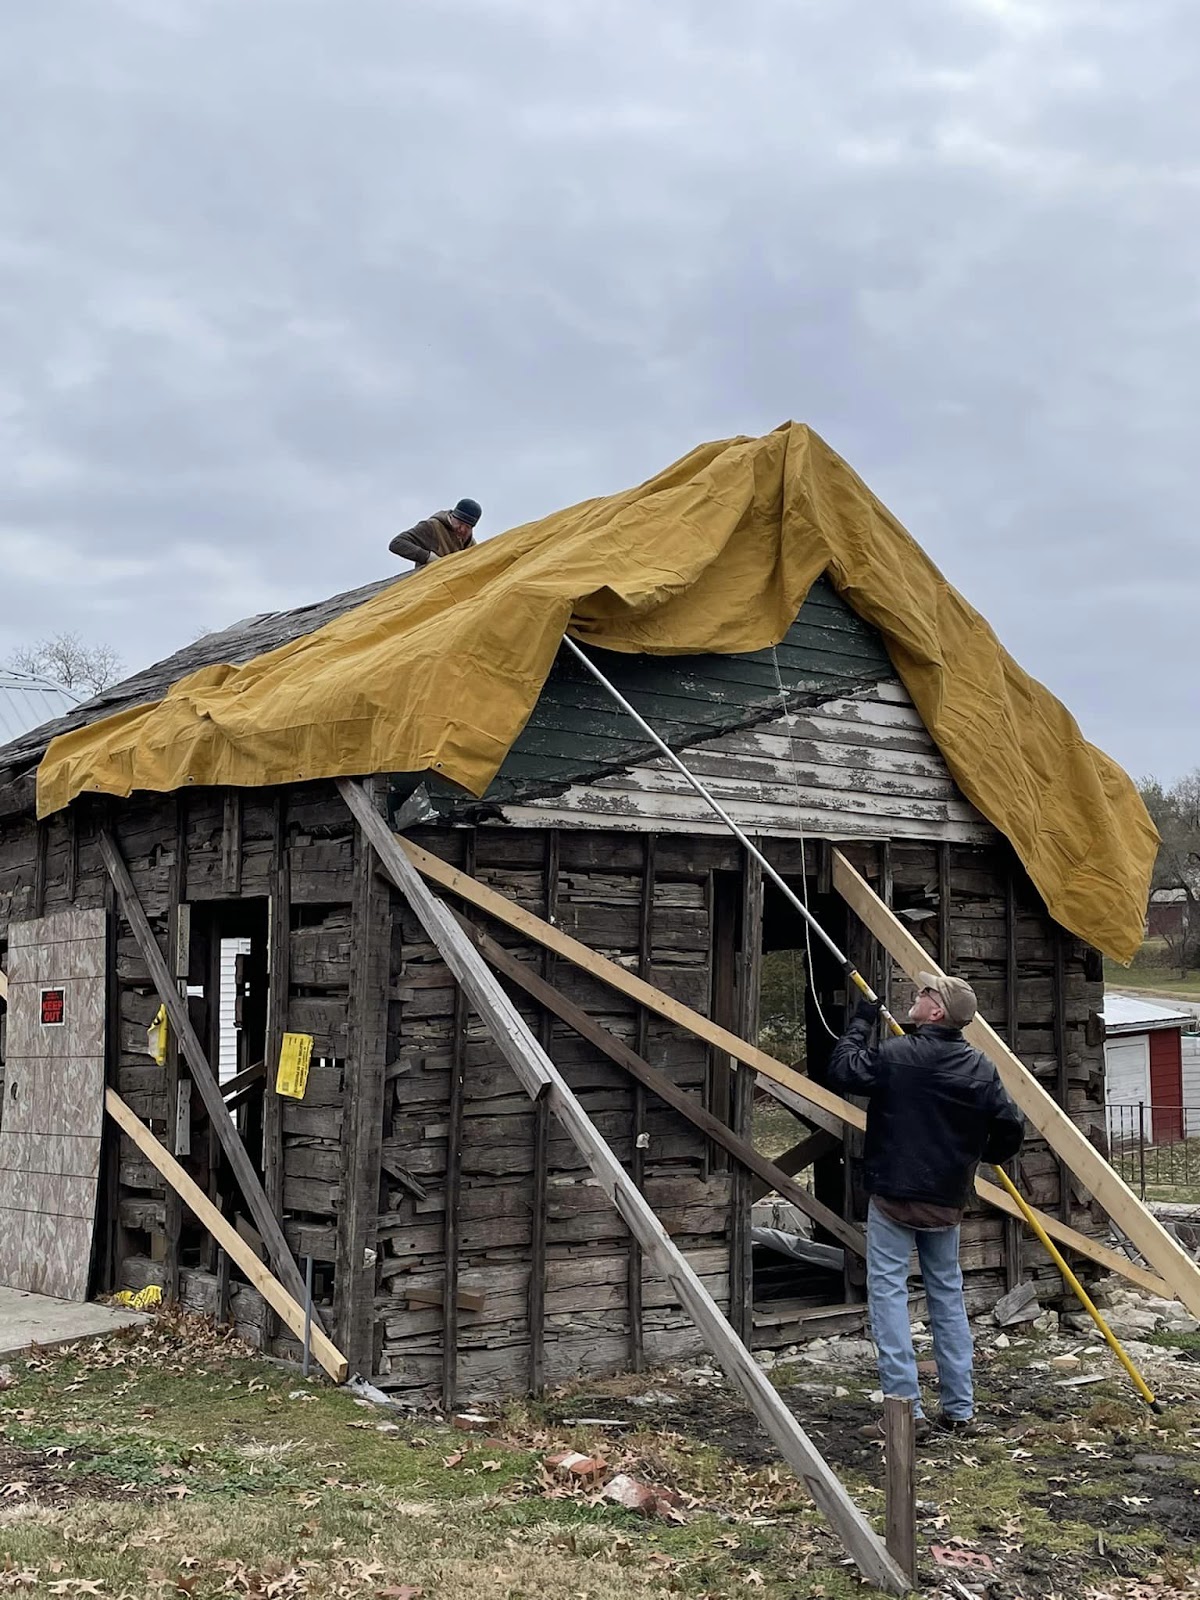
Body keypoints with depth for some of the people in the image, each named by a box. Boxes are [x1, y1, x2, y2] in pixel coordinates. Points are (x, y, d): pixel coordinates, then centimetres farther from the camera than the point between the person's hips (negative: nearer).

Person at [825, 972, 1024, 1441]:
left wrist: (861, 1022, 10)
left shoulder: (895, 1056, -14)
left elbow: (841, 1071, -2)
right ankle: (959, 1410, 19)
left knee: (888, 1292, -1)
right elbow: (1011, 1127, 1)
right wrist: (984, 1155, 21)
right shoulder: (980, 1068, 0)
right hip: (947, 1201, 5)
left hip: (893, 1196, -5)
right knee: (947, 1295, 15)